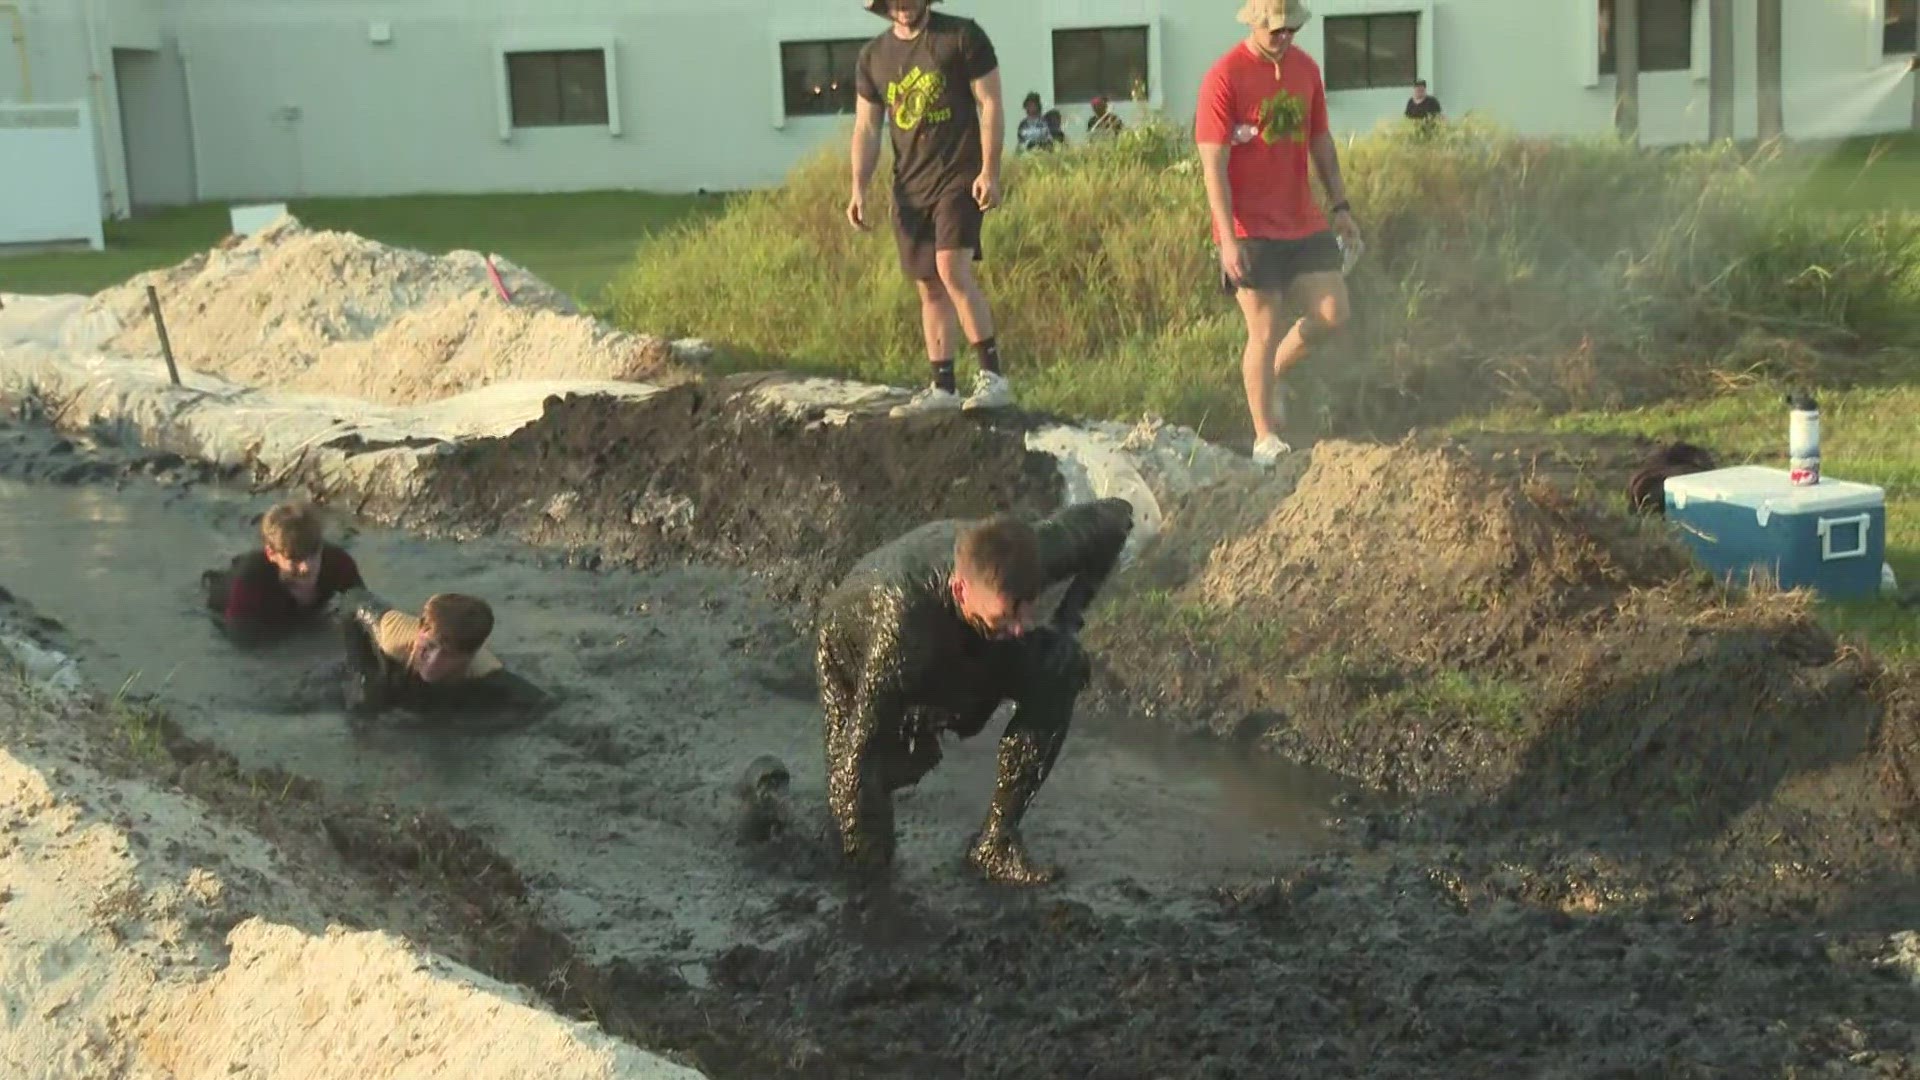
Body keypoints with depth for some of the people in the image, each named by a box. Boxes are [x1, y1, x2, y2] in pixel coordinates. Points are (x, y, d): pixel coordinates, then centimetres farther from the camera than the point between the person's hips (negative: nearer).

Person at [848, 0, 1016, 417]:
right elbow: (866, 128, 13)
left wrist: (990, 171, -12)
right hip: (909, 186, 5)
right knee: (929, 288, 6)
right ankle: (942, 387, 11)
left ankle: (993, 376, -16)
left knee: (953, 270, -20)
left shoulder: (962, 36, -2)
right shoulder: (873, 56, 11)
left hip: (960, 177, -5)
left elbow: (989, 103, -3)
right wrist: (859, 189, 2)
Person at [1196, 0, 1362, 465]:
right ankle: (1265, 440, 11)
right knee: (1265, 332, -2)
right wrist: (1228, 240, -21)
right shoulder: (1224, 77, -12)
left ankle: (1271, 374, 27)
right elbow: (1213, 165, -15)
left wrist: (1341, 205, 13)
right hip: (1251, 231, -6)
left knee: (1333, 315, 1)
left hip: (1303, 223, 6)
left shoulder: (1306, 68, 8)